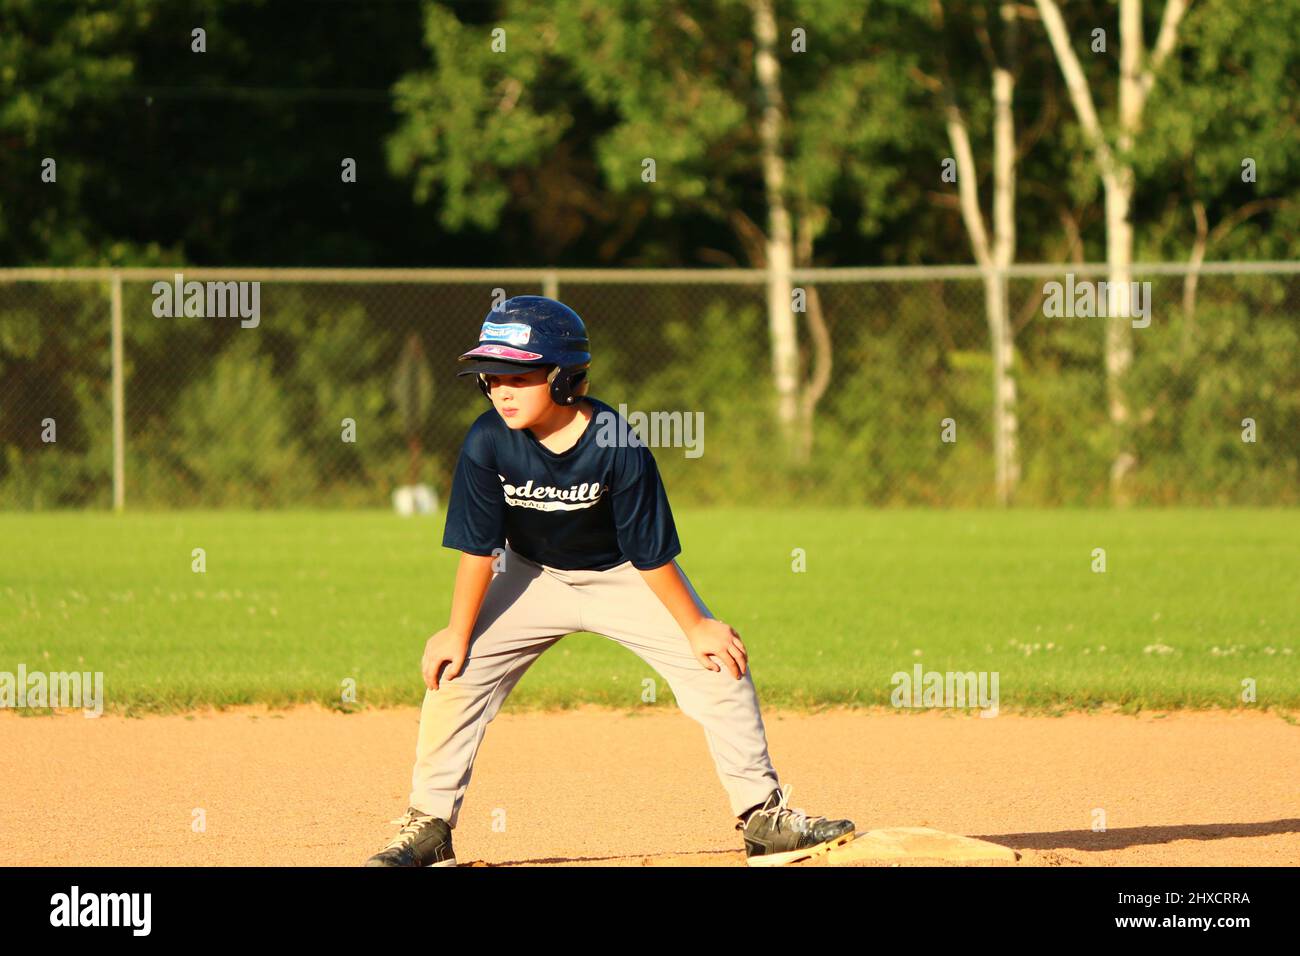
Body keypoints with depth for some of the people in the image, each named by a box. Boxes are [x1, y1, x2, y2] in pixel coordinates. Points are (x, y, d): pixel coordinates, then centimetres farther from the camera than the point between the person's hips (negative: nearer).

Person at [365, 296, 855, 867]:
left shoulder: (618, 446, -30)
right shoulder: (488, 444, -25)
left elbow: (651, 553, -20)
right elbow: (478, 548, -15)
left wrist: (695, 627, -14)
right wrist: (458, 634, -14)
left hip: (624, 579, -1)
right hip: (534, 577, 1)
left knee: (719, 668, -9)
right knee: (455, 673, -12)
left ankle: (763, 816, 3)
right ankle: (429, 826, -2)